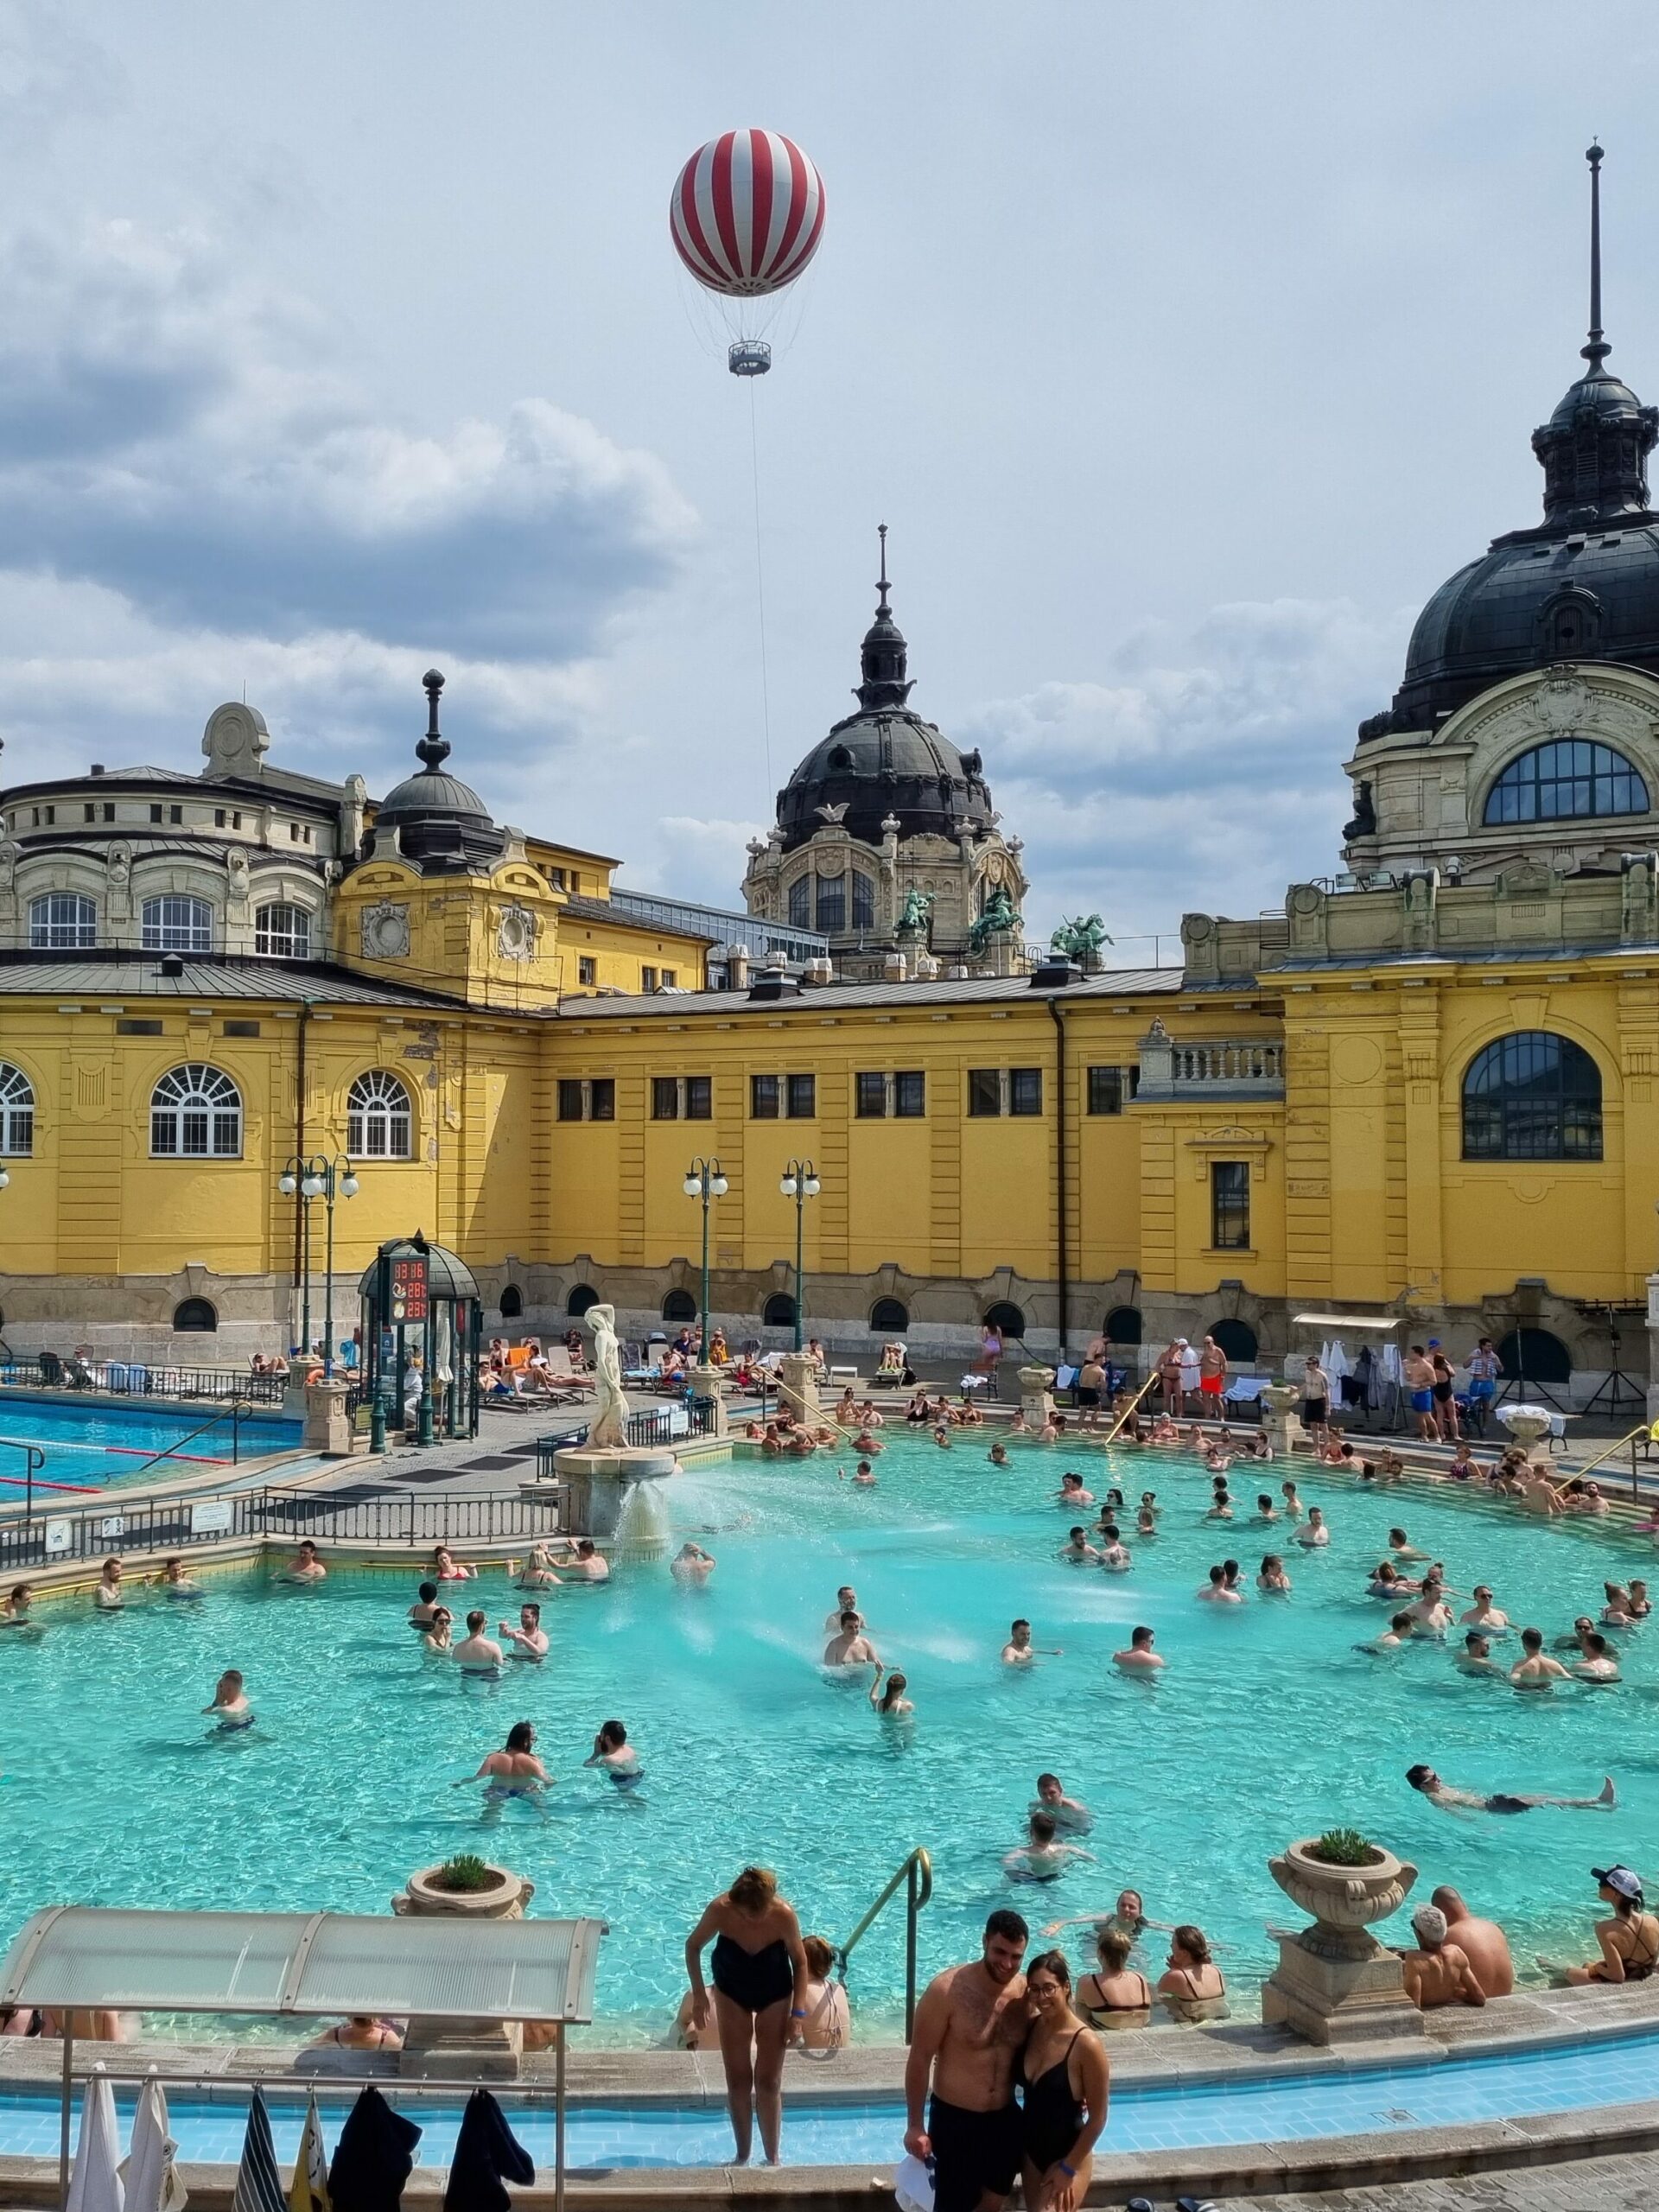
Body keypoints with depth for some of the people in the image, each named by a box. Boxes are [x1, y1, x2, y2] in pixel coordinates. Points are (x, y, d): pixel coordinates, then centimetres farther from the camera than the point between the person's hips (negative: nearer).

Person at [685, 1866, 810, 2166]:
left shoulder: (784, 1915, -32)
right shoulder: (720, 1910, -31)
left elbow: (799, 1961, -14)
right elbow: (693, 1946, -11)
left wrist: (797, 2012, -17)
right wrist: (699, 1994, -13)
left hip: (774, 1996, -1)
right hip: (732, 1994, 1)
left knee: (768, 2082, 1)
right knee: (738, 2080, 4)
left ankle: (772, 2158, 15)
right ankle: (742, 2156, 20)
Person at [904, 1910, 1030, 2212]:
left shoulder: (1026, 1992, -7)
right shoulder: (948, 1989, -21)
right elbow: (920, 2059, -14)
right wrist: (915, 2126, -12)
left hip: (1005, 2120, 5)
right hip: (954, 2120, -4)